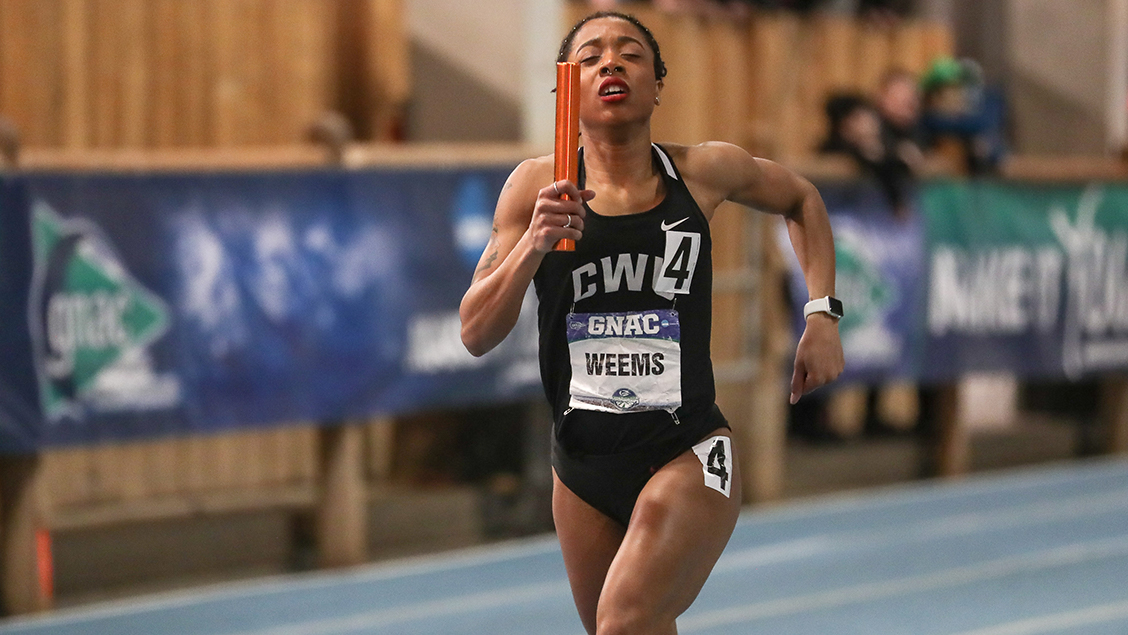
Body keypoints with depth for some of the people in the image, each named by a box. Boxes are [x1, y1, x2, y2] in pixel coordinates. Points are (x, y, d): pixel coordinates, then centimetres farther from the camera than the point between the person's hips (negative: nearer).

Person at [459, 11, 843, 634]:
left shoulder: (704, 172, -3)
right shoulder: (536, 186, -2)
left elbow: (800, 199, 19)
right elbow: (476, 336, -6)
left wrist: (822, 314, 8)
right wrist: (534, 242, -21)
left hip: (688, 453, -3)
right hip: (582, 462, 3)